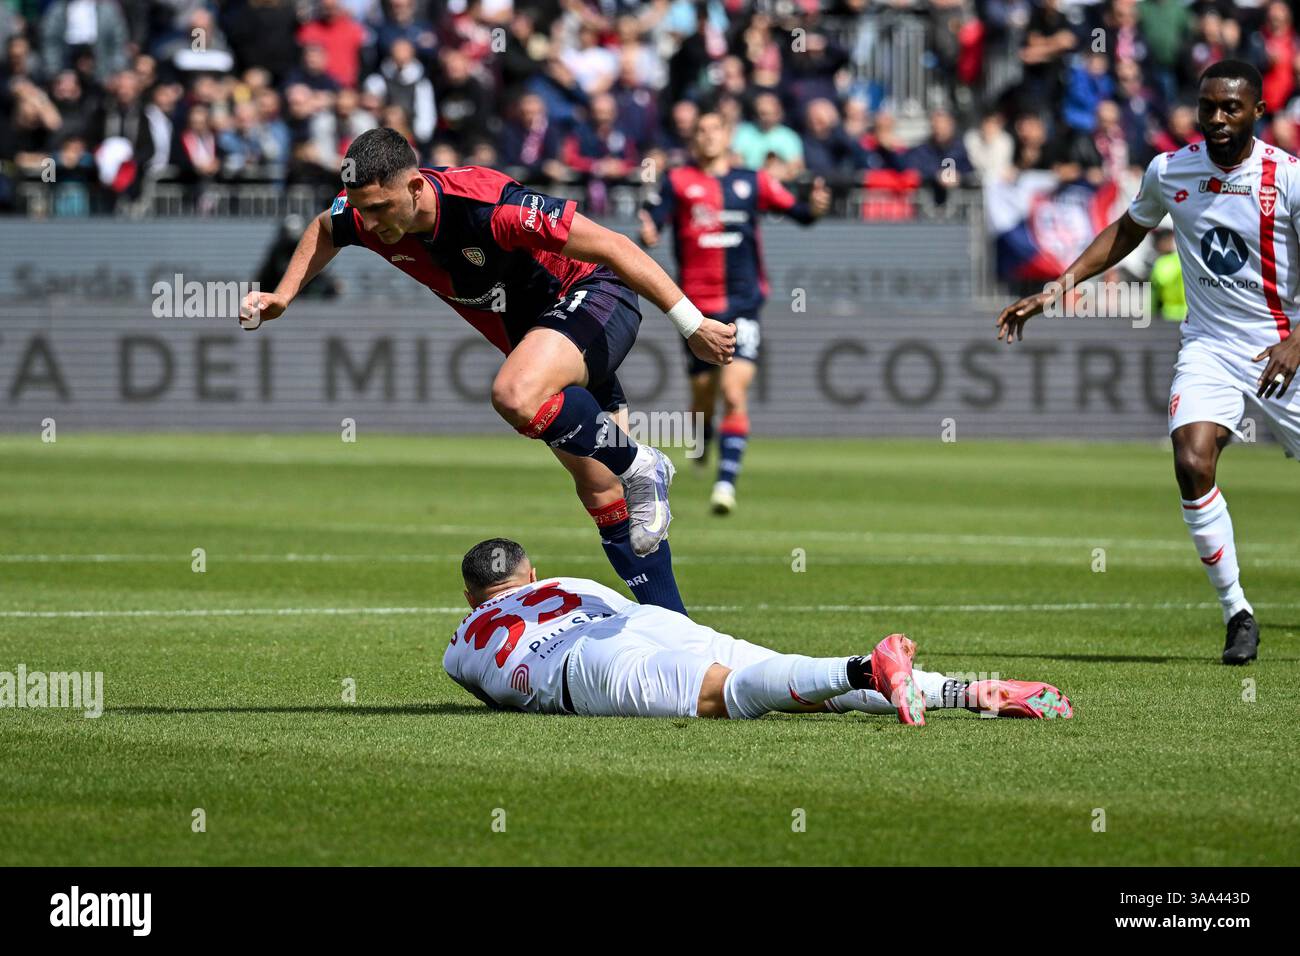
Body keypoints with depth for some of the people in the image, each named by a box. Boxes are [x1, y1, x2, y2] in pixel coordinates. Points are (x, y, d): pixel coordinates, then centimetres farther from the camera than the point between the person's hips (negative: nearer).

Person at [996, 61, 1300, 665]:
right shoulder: (1169, 171, -1)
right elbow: (1128, 230, 19)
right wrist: (1056, 289, 13)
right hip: (1209, 344, 2)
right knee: (1192, 462, -22)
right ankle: (1236, 611, -9)